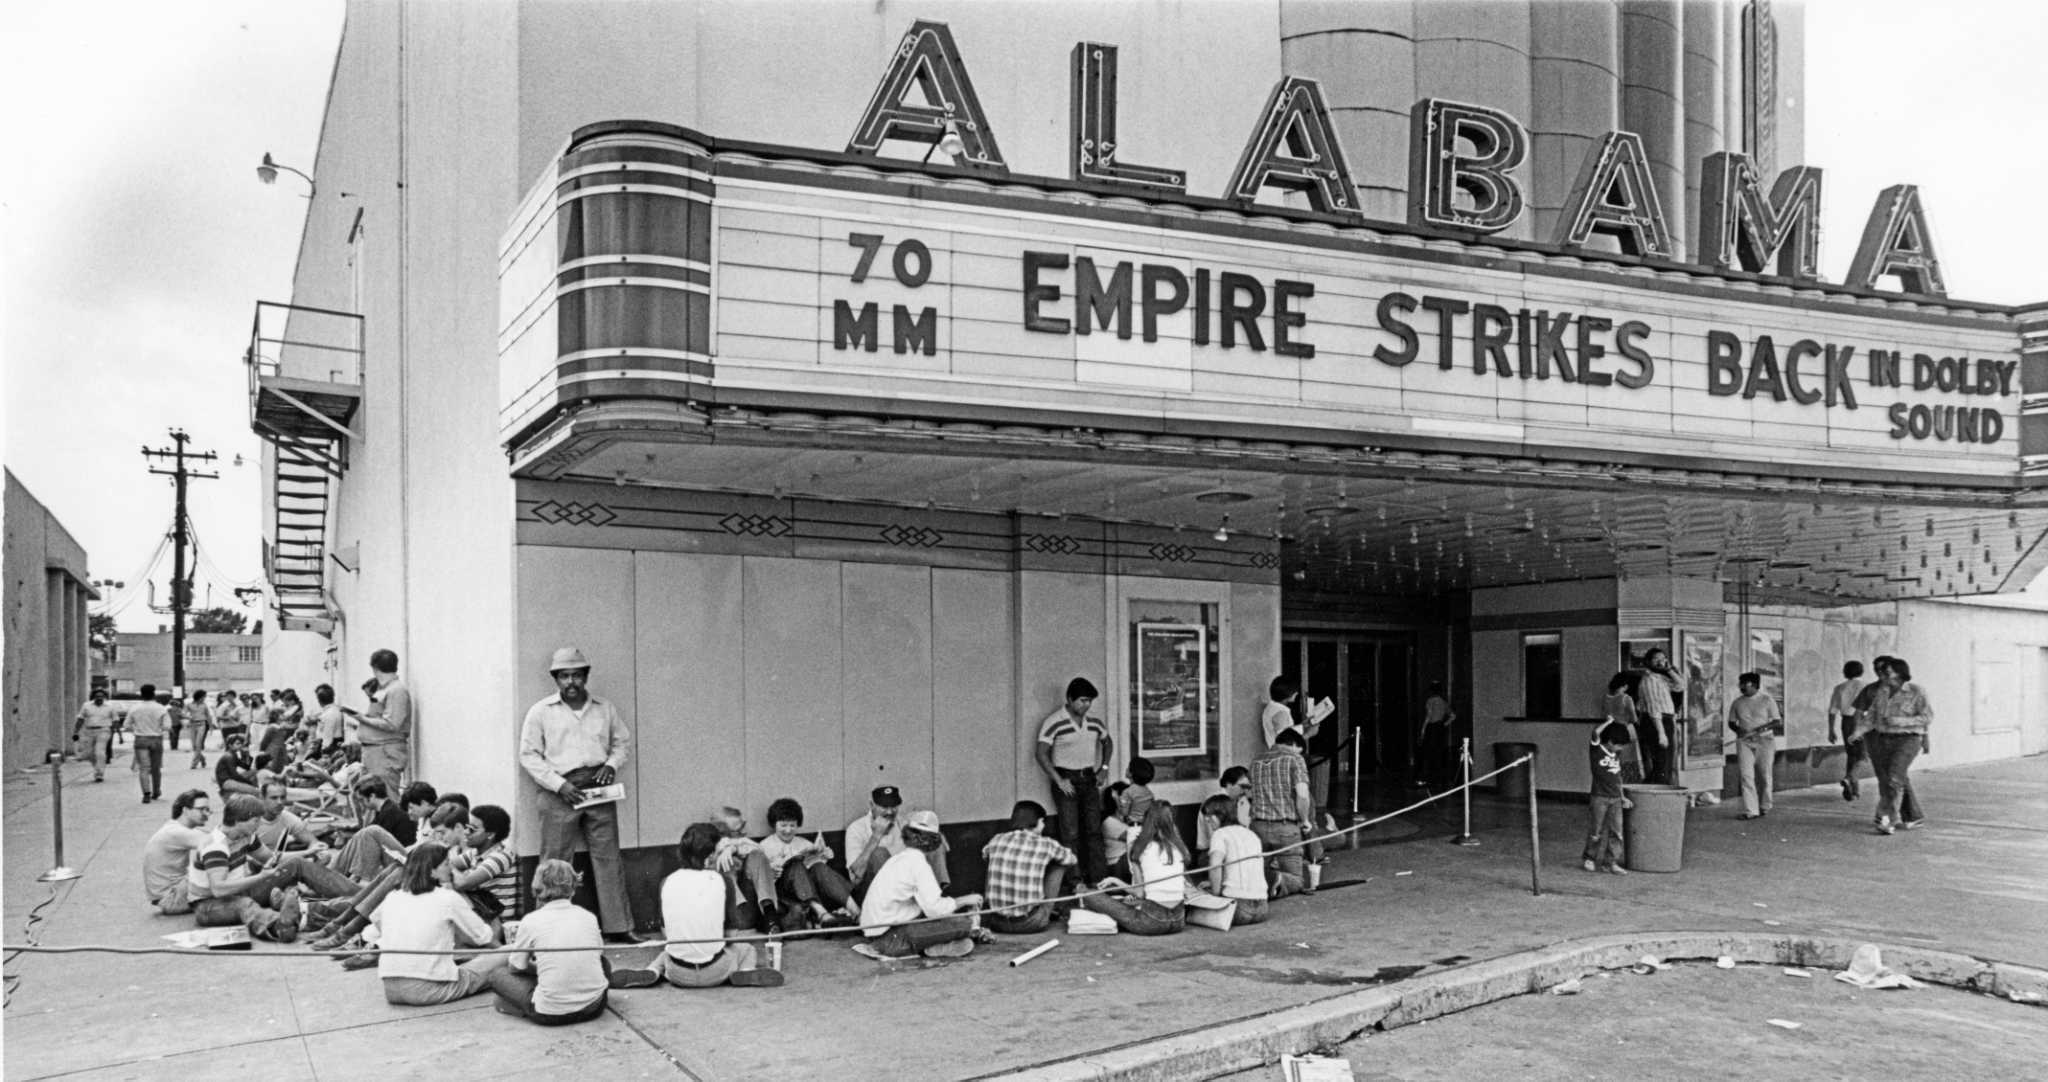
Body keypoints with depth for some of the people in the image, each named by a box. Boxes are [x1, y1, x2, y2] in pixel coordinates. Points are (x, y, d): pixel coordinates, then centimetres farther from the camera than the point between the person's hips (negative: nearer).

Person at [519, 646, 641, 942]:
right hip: (560, 793, -3)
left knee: (609, 857, 3)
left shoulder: (605, 709, 12)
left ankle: (617, 928, 8)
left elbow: (623, 741, 20)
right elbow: (529, 755, 0)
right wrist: (560, 784, -11)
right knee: (555, 862, -3)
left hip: (599, 790, 3)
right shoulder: (541, 712, 2)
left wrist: (611, 765, -1)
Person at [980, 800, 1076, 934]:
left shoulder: (997, 841, 1)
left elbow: (984, 854, 26)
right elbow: (1071, 859, 15)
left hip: (997, 923, 3)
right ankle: (1046, 914, 19)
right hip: (1030, 924, -3)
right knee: (1058, 865, 12)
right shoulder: (1045, 845, -7)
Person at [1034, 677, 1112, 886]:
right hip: (1066, 780, -5)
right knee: (1071, 833, -5)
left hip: (1089, 780, 5)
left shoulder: (1094, 722, 5)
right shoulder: (1053, 723, -13)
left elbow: (1108, 743, 22)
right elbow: (1041, 753, -13)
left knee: (1094, 829, 6)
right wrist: (1059, 781, -17)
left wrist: (1103, 769, 11)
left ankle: (1100, 878, 10)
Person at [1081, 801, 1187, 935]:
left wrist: (1115, 881, 10)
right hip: (1179, 921, 5)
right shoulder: (1178, 848, 8)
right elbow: (1185, 889, 9)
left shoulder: (1141, 848, -3)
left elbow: (1139, 892, -5)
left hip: (1152, 921, -5)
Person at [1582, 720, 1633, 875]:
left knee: (1615, 831, 1)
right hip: (1599, 798, -6)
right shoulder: (1596, 750, -6)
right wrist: (1610, 721, -13)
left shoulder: (1616, 754, 14)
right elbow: (1596, 732, -25)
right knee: (1596, 831, 1)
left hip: (1615, 799, 6)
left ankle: (1611, 862, 6)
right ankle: (1588, 858, 18)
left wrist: (1622, 797, 19)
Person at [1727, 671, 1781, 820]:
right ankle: (1750, 810, -13)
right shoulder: (1737, 703, 10)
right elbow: (1731, 722, 15)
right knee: (1745, 775, -11)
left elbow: (1777, 722, 3)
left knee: (1763, 775, 4)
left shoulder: (1767, 700, 3)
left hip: (1764, 741, -1)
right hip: (1744, 742, 1)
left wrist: (1765, 727, -17)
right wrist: (1738, 729, -7)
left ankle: (1764, 807, 25)